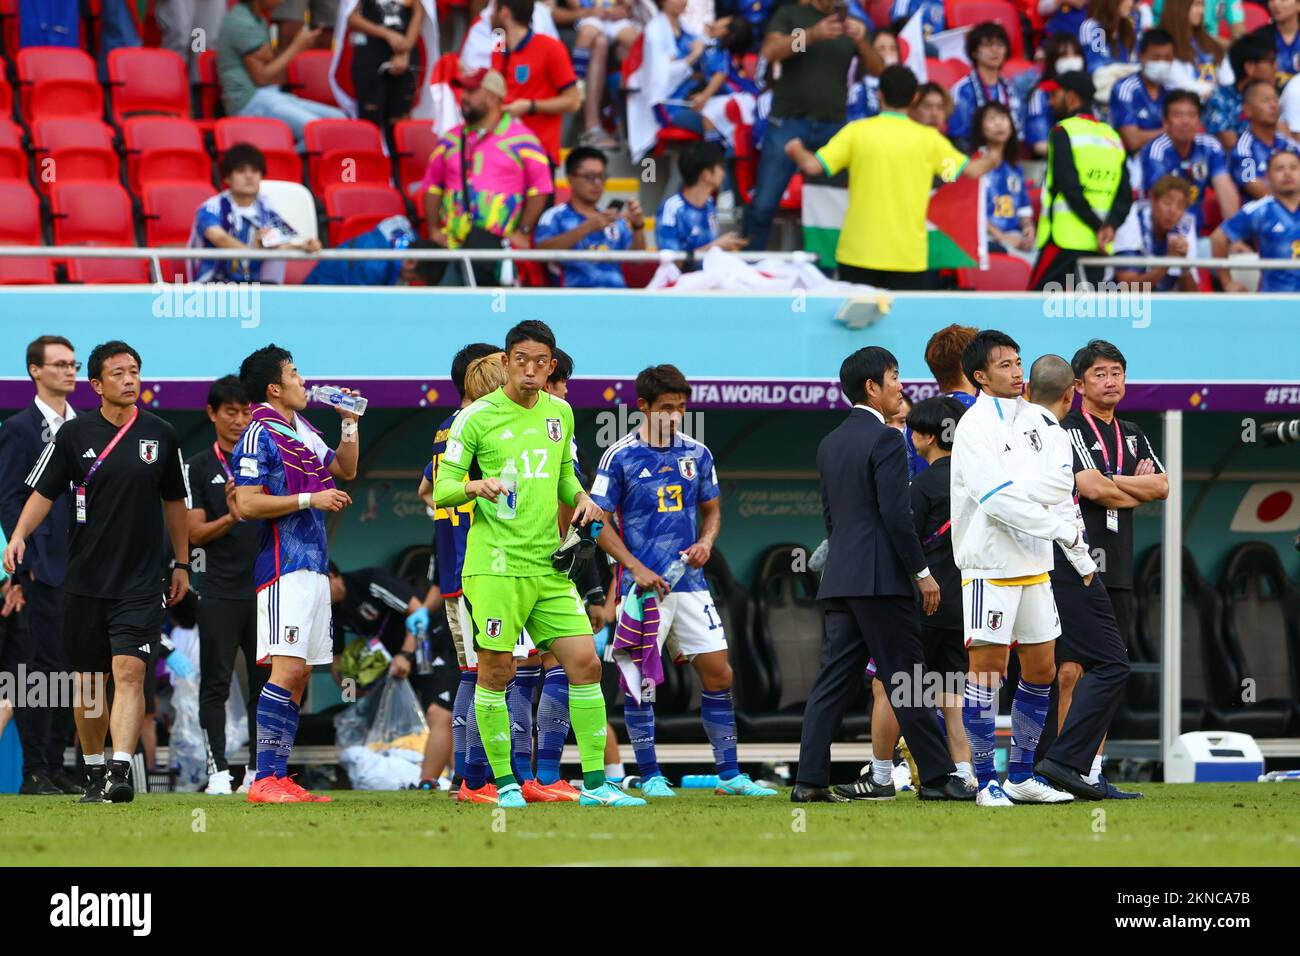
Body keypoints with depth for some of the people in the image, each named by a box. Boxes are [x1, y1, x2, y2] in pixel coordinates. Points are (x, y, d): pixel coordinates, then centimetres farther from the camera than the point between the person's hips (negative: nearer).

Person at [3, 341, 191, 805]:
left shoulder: (160, 435, 5)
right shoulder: (74, 434, 1)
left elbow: (174, 501, 15)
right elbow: (43, 492, 2)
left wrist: (182, 563, 16)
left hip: (140, 583, -1)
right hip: (85, 582, 1)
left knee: (129, 670, -16)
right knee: (89, 679, 6)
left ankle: (120, 771, -24)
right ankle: (95, 772, 21)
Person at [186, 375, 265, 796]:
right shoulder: (200, 467, 4)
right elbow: (196, 533, -1)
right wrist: (231, 517, -19)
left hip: (264, 588, 2)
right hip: (220, 591, -2)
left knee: (264, 681, 3)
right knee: (216, 682, -2)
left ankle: (259, 768, 9)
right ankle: (218, 769, 0)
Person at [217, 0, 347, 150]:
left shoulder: (257, 20, 18)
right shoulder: (243, 24, -13)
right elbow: (261, 78, -14)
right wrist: (296, 47, -6)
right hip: (250, 101, -10)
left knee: (339, 119, -3)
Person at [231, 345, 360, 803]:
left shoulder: (303, 433, 18)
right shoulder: (260, 435, -9)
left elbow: (345, 469, 33)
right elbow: (247, 504, -17)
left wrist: (350, 423, 20)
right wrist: (310, 499, -17)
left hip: (314, 567, 9)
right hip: (283, 568, -9)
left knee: (299, 674, 7)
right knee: (287, 668, -16)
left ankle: (279, 777, 9)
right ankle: (265, 780, -18)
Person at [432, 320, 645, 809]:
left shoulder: (559, 412, 12)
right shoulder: (476, 416, -4)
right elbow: (441, 490, -4)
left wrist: (581, 498, 5)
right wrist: (475, 486, -24)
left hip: (549, 564, 5)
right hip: (495, 563, -5)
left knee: (585, 662, -2)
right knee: (495, 671, -3)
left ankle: (595, 782, 2)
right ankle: (505, 783, 8)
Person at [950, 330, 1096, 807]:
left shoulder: (1036, 420, 10)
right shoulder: (975, 428, -12)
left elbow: (1062, 480, -2)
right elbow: (1000, 501, -21)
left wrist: (1015, 488, -19)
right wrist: (1066, 534, -21)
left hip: (1034, 565, 7)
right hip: (990, 565, -7)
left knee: (1041, 669, 9)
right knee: (987, 670, -7)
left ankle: (1021, 776, 19)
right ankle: (985, 781, -1)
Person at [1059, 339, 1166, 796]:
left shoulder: (1132, 434, 19)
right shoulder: (1069, 429, -5)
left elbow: (1161, 486, 8)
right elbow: (1090, 488, -16)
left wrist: (1113, 485, -5)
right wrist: (1137, 490, 1)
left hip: (1117, 569, 8)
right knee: (1068, 670, -11)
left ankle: (1092, 771, 11)